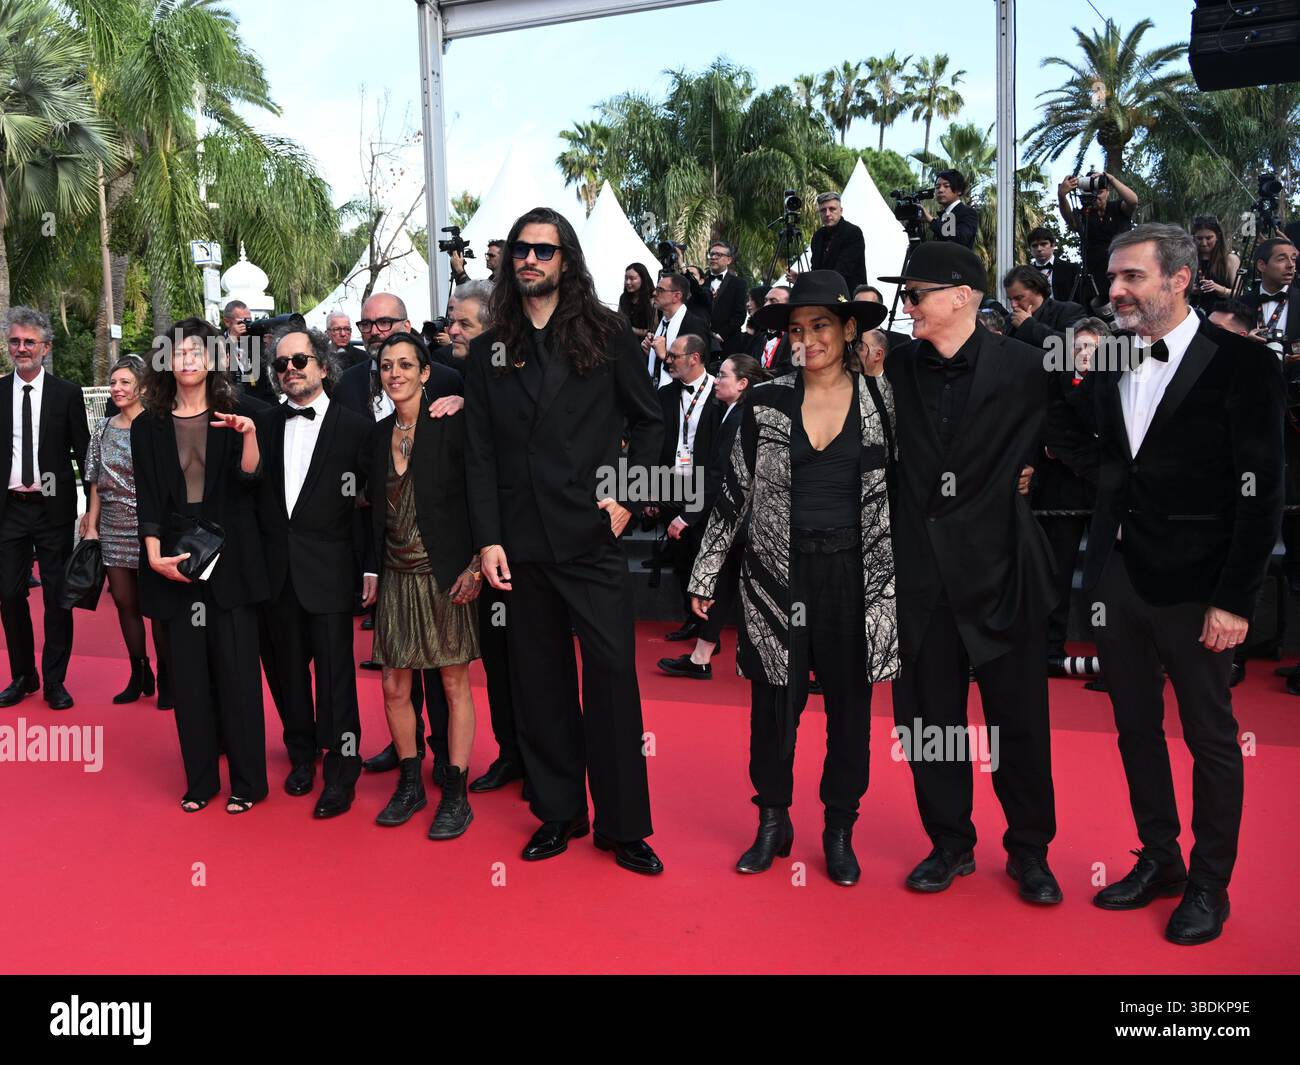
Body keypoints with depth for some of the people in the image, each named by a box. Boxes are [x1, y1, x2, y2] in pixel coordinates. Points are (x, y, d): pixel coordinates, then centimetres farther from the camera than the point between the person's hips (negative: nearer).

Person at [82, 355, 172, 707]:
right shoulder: (103, 428, 10)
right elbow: (96, 483, 12)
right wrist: (91, 526, 8)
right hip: (113, 529, 5)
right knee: (124, 602, 9)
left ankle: (166, 680, 12)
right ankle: (139, 676, 22)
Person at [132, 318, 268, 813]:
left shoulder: (233, 415, 4)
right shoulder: (148, 426, 8)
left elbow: (249, 477, -9)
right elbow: (148, 499, 4)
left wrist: (248, 434, -27)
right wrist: (155, 555, -9)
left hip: (230, 558, -2)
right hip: (175, 558, 2)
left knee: (236, 666, -1)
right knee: (189, 670, 5)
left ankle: (246, 780, 9)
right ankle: (200, 778, 16)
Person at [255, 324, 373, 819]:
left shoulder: (354, 427, -3)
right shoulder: (265, 424, 9)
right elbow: (253, 493, 9)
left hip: (327, 569, -4)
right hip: (276, 569, 4)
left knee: (335, 674, 0)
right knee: (286, 667, 14)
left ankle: (341, 774, 13)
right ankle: (302, 756, 33)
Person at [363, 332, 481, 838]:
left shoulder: (452, 425, -7)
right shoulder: (379, 433, 9)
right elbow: (378, 508, 14)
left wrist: (476, 565, -15)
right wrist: (371, 570, 9)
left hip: (445, 575, -5)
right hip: (396, 577, 5)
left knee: (455, 683, 3)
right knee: (394, 687, 8)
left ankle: (456, 796, 13)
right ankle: (410, 784, 26)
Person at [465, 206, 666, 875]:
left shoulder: (607, 336, 5)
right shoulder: (489, 350, 10)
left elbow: (650, 421, 9)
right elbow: (479, 453, 7)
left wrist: (629, 496, -2)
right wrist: (488, 537, -1)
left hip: (591, 535, -2)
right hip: (522, 541, 3)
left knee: (613, 674, -4)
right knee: (540, 680, 9)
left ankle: (624, 826, 9)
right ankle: (557, 813, 23)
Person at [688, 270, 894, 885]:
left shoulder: (881, 401, 1)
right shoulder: (768, 402, 2)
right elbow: (734, 492, 5)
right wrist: (705, 574, 5)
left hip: (856, 574, 0)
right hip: (779, 573, 0)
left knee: (849, 704, 8)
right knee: (774, 701, 5)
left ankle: (839, 830, 25)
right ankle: (773, 823, 24)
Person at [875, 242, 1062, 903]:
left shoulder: (1023, 366, -4)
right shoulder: (896, 365, 4)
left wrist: (1024, 480, 2)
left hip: (999, 564, -2)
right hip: (922, 565, 3)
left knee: (1018, 716, 7)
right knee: (928, 714, 10)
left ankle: (1029, 850, 26)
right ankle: (950, 843, 28)